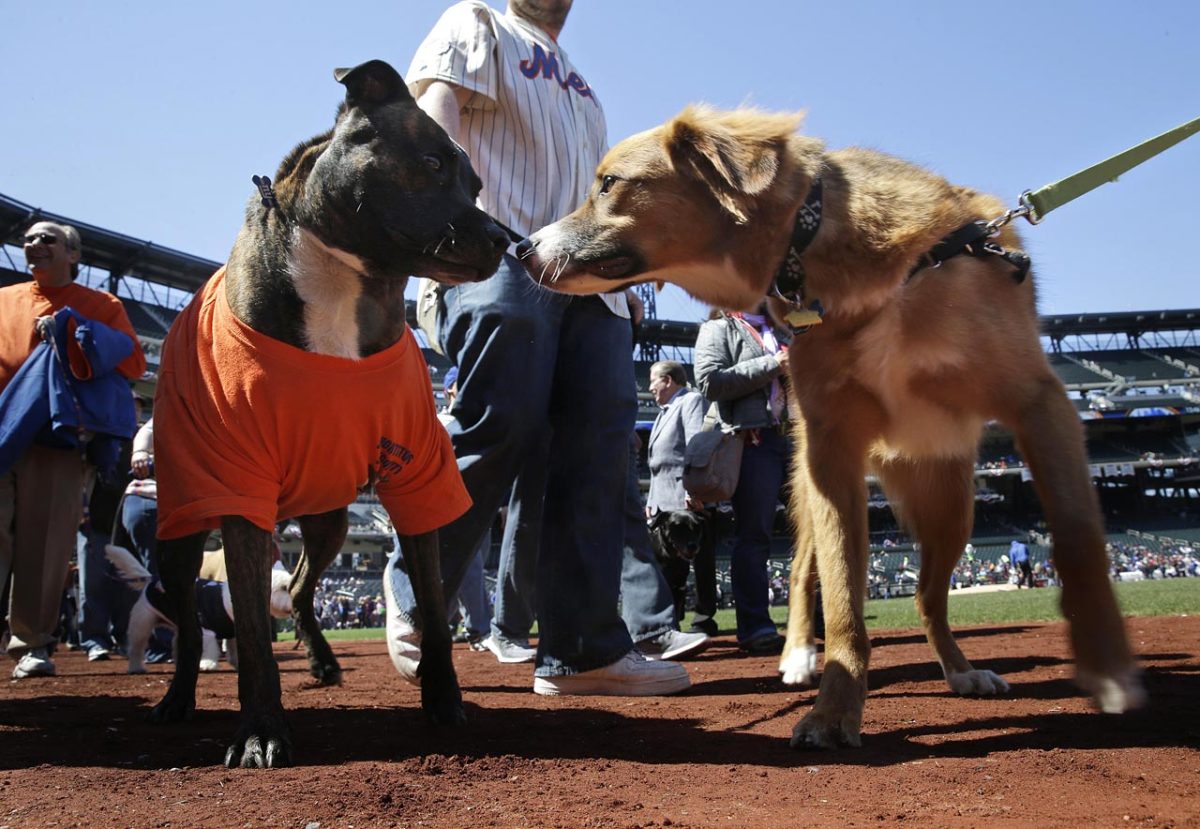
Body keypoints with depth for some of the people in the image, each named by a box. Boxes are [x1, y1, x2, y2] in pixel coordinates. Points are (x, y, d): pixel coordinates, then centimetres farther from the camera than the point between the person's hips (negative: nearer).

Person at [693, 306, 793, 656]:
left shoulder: (781, 333, 26)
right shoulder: (718, 329, 7)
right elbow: (710, 382, -9)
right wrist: (771, 365, -12)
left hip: (797, 436, 7)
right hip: (754, 440, -6)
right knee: (754, 535, -6)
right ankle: (755, 627, -3)